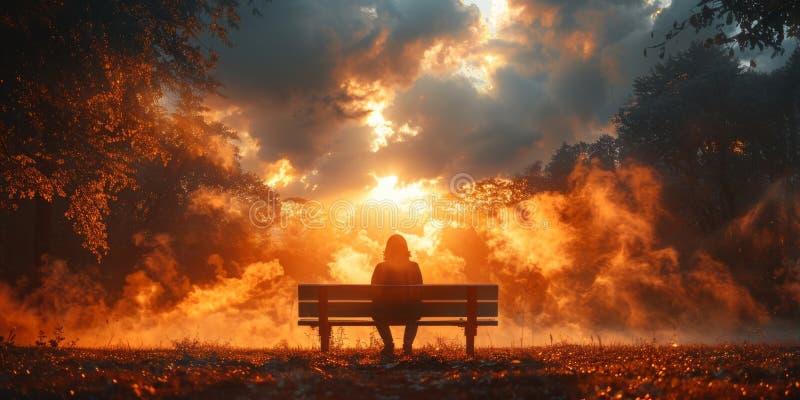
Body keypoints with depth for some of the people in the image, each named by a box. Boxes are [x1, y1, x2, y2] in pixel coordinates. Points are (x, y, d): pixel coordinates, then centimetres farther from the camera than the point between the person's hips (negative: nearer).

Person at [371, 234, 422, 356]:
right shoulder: (414, 267, -6)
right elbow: (419, 293, 3)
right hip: (409, 315, 1)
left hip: (386, 314, -1)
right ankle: (407, 344, 24)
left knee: (377, 314, 35)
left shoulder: (380, 268, -9)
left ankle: (388, 344, 25)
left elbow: (374, 295, -1)